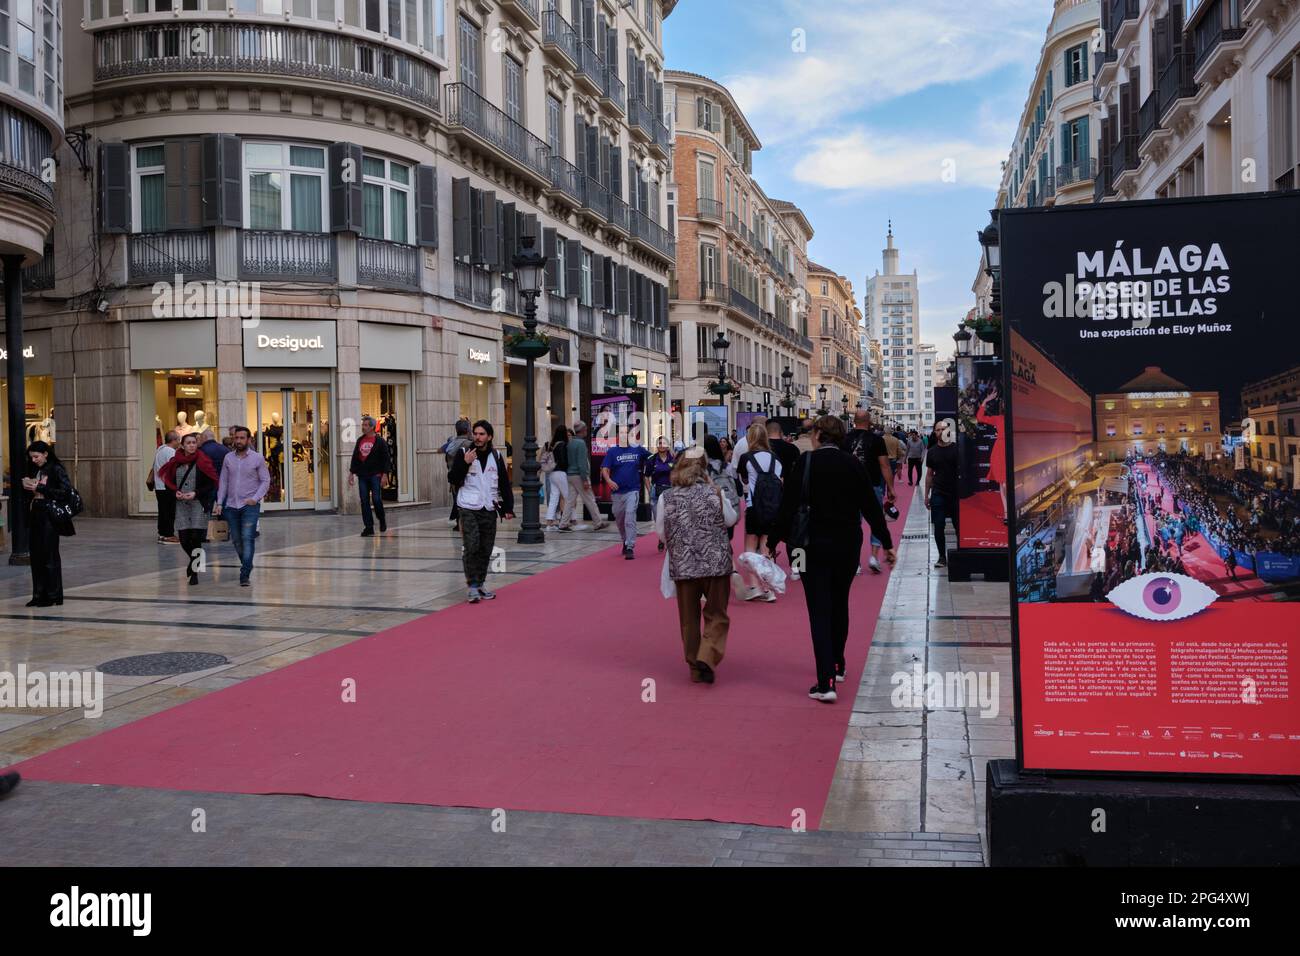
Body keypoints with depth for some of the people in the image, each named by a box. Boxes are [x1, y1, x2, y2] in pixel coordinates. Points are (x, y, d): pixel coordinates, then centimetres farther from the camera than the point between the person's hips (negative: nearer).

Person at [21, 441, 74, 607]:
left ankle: (53, 596, 3)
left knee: (50, 555, -3)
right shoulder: (34, 471, 15)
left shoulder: (56, 470, -6)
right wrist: (26, 486, -1)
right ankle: (39, 595, 13)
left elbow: (66, 492, -16)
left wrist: (40, 488, -15)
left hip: (49, 517, -7)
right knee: (36, 555, 7)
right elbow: (27, 495, 21)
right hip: (34, 516, 7)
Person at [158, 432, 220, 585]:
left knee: (196, 538, -8)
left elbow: (212, 483, -3)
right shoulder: (175, 462, 7)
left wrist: (196, 493, -14)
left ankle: (194, 572, 5)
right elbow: (168, 481, 15)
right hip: (181, 504, 3)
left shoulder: (203, 461, -3)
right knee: (184, 539, 0)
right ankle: (194, 560, 31)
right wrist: (176, 492, -4)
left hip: (199, 504, -3)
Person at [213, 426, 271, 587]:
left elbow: (265, 481, -1)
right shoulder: (228, 458, 7)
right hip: (231, 506, 4)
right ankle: (247, 566, 28)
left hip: (250, 506, -4)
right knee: (236, 540, 9)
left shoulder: (257, 458, -1)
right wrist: (219, 503, 3)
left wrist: (255, 498, -14)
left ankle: (245, 575, -16)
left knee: (247, 538, -14)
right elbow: (223, 482, 10)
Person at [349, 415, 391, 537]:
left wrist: (384, 475, -13)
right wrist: (351, 473, 11)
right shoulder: (359, 441, 12)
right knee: (364, 501, 1)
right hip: (362, 476, 5)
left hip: (375, 475, -5)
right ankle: (369, 527, 4)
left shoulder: (380, 441, -4)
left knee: (376, 499, -6)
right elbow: (355, 457, 17)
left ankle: (382, 520, 20)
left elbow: (386, 459, -6)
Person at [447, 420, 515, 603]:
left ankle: (481, 584, 21)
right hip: (469, 508, -3)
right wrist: (465, 463, -17)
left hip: (489, 509, 3)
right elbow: (454, 480, -4)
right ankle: (473, 586, -6)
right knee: (472, 547, -13)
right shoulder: (464, 454, -1)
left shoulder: (496, 456, 7)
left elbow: (504, 484, 10)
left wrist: (508, 508, 4)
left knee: (486, 549, 8)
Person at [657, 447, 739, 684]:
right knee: (716, 615, 9)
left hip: (682, 565, 1)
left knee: (689, 618, 14)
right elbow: (731, 519, 7)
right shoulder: (715, 493, -6)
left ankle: (695, 668, 20)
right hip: (716, 564, -1)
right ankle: (707, 656, -11)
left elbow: (661, 533, 4)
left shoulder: (666, 498, -3)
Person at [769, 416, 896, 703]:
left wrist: (772, 543, -3)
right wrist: (887, 543, 13)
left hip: (815, 545, -4)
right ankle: (837, 665, 36)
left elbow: (788, 507, -11)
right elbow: (871, 507, 4)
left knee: (820, 611, -2)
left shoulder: (806, 463, -9)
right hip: (848, 545, 4)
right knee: (839, 604, 21)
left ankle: (826, 682, -9)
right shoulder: (853, 464, 1)